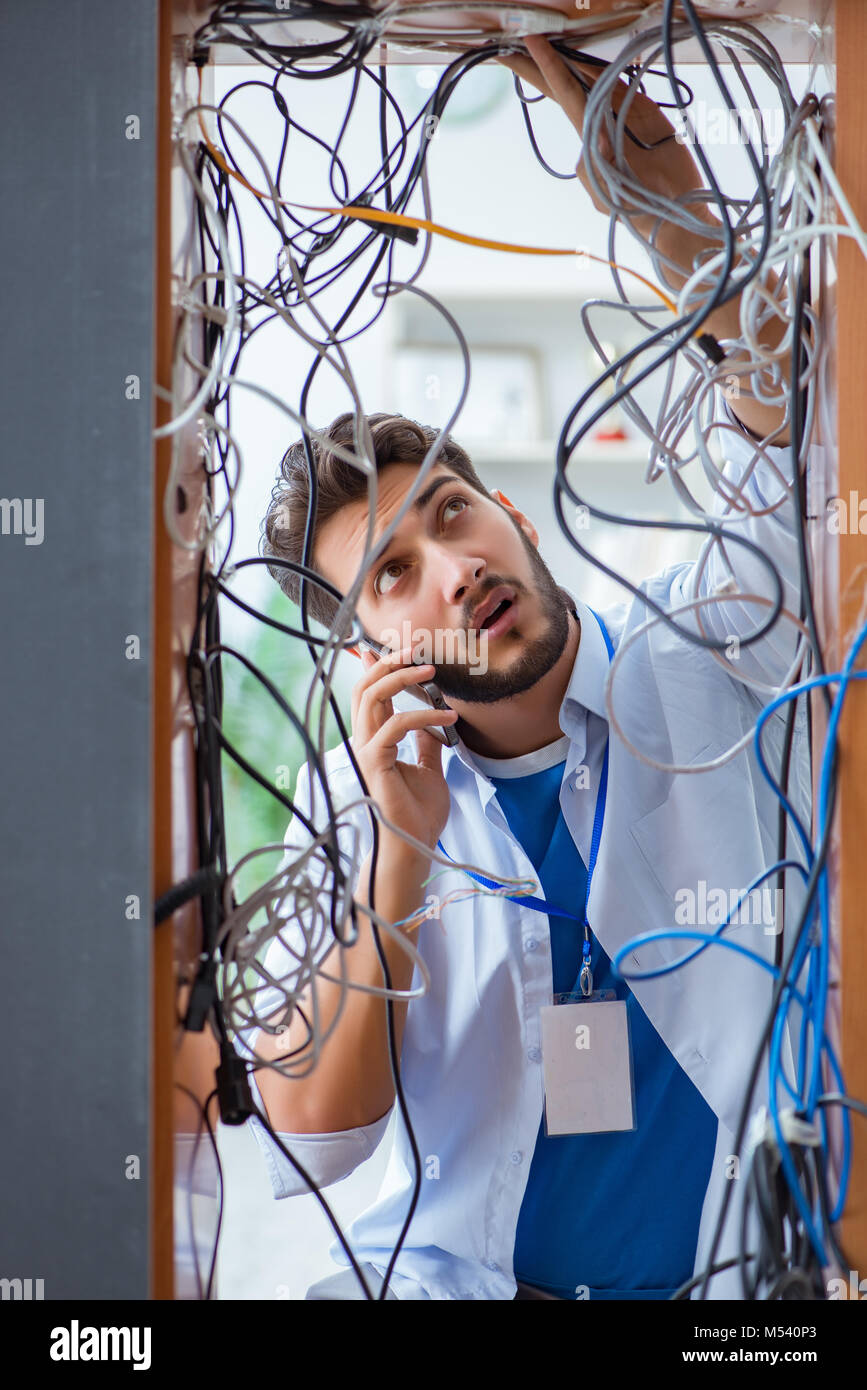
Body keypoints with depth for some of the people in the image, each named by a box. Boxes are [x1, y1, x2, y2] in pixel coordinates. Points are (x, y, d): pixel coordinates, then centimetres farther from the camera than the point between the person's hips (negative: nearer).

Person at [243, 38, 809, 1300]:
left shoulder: (700, 654, -1)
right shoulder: (353, 802, 1)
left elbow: (794, 411, -15)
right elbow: (306, 1139, -6)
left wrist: (667, 201, -27)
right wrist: (401, 855, -16)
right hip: (451, 1275, -1)